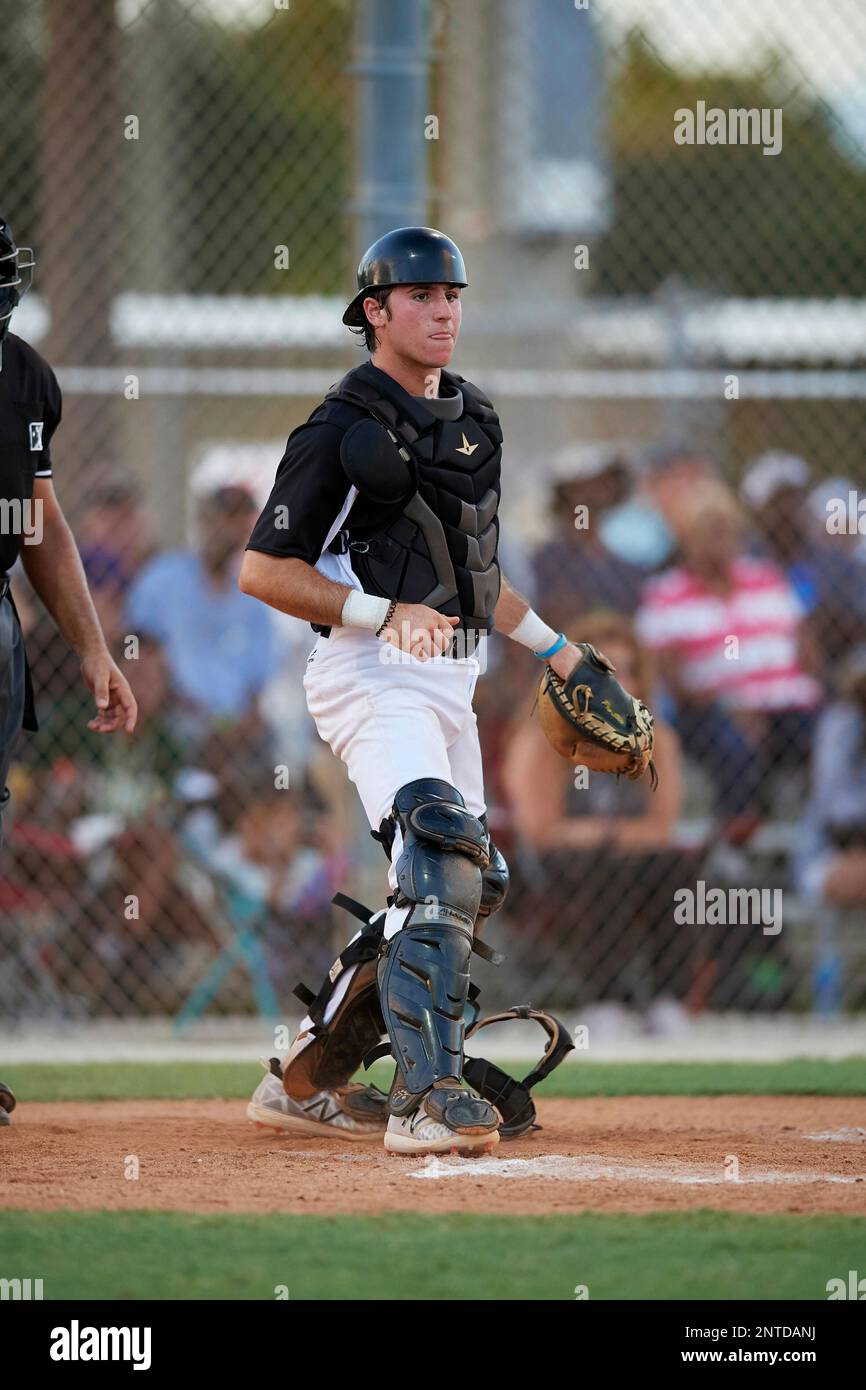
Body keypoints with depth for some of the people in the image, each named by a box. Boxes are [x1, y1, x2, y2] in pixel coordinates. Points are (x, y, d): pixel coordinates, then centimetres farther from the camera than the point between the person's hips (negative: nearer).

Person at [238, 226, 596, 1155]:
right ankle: (427, 1096, -33)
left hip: (450, 678, 9)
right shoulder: (343, 430, -10)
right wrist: (385, 613, -20)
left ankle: (305, 1081, 19)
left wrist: (552, 645, 22)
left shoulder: (472, 419, 15)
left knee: (469, 886, 10)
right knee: (443, 856, -26)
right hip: (371, 672, -9)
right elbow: (262, 569, -11)